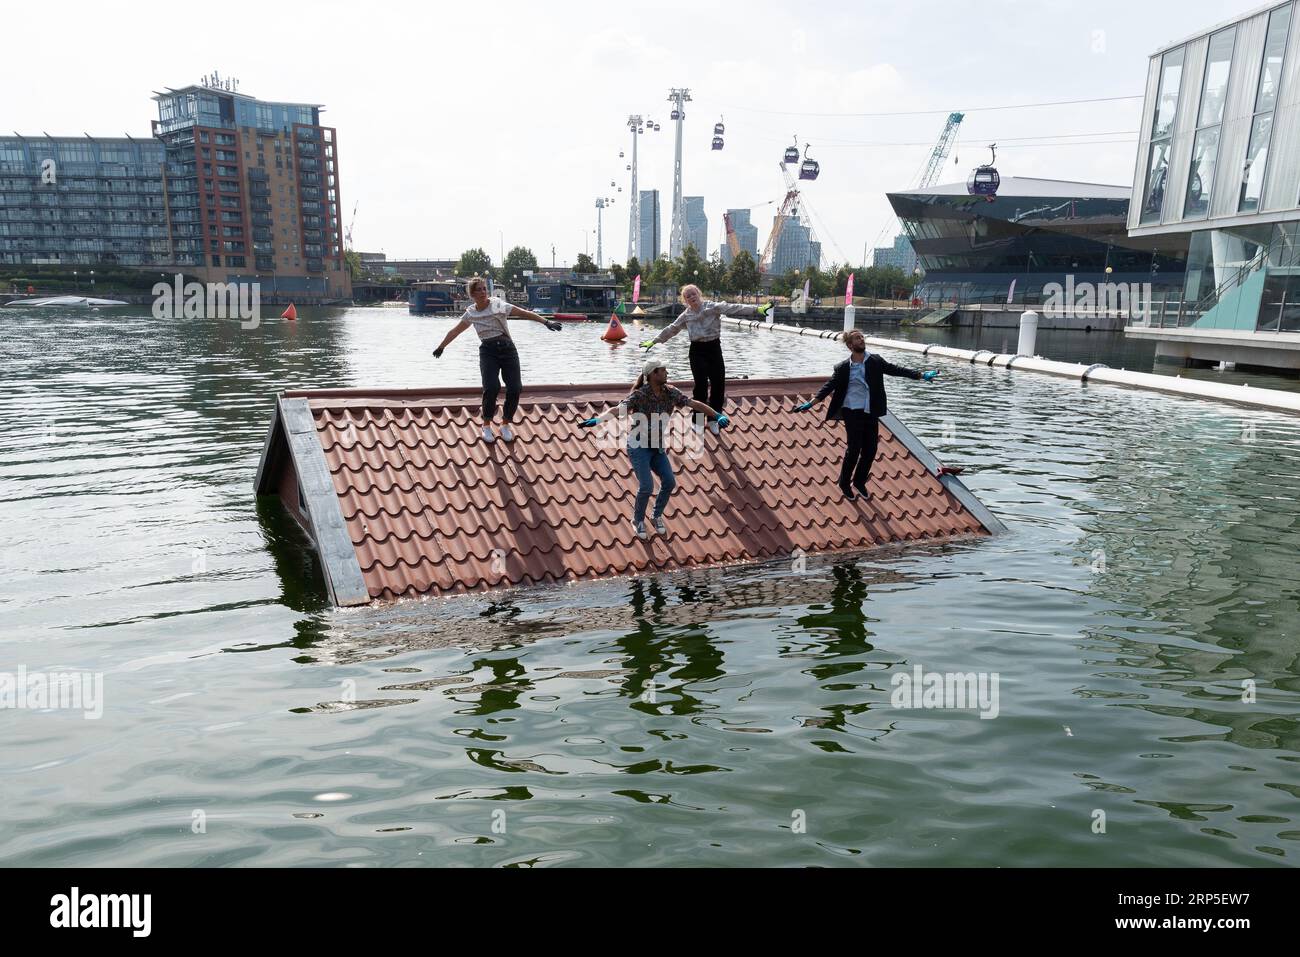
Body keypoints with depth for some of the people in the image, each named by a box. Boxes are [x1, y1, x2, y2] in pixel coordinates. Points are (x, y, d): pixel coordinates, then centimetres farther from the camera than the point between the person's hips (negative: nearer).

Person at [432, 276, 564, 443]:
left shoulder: (499, 305, 1)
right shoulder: (470, 313, 9)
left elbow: (524, 313, -7)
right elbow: (454, 331, 23)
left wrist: (546, 321, -17)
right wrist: (441, 347, 33)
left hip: (507, 349, 0)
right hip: (488, 351, 0)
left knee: (515, 388, -12)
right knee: (491, 387, -22)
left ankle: (505, 424, 10)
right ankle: (486, 425, 0)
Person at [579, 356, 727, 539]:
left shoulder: (671, 393, -3)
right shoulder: (639, 395, -19)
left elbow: (694, 403, 3)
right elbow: (617, 409, -33)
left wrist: (717, 415, 2)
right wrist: (597, 420, -50)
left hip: (657, 447, 6)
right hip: (639, 446, -5)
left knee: (669, 482, -6)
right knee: (647, 486, -16)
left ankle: (657, 516, 21)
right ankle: (638, 520, 11)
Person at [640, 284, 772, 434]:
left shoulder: (713, 307, -3)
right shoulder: (686, 316, 4)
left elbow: (734, 308, -12)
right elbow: (671, 330, 15)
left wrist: (757, 309, -20)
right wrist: (654, 341, 19)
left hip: (714, 348, 0)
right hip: (697, 351, 0)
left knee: (719, 384, -1)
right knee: (701, 385, -8)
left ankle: (713, 419, 17)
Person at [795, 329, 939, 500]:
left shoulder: (875, 361, 3)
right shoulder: (843, 368, -6)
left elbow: (895, 369, 5)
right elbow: (829, 386, -9)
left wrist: (921, 375, 3)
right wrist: (811, 403, -20)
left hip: (871, 413, 4)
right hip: (852, 413, -4)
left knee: (870, 450, 7)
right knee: (854, 449, -3)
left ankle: (859, 481, 29)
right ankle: (844, 483, 19)